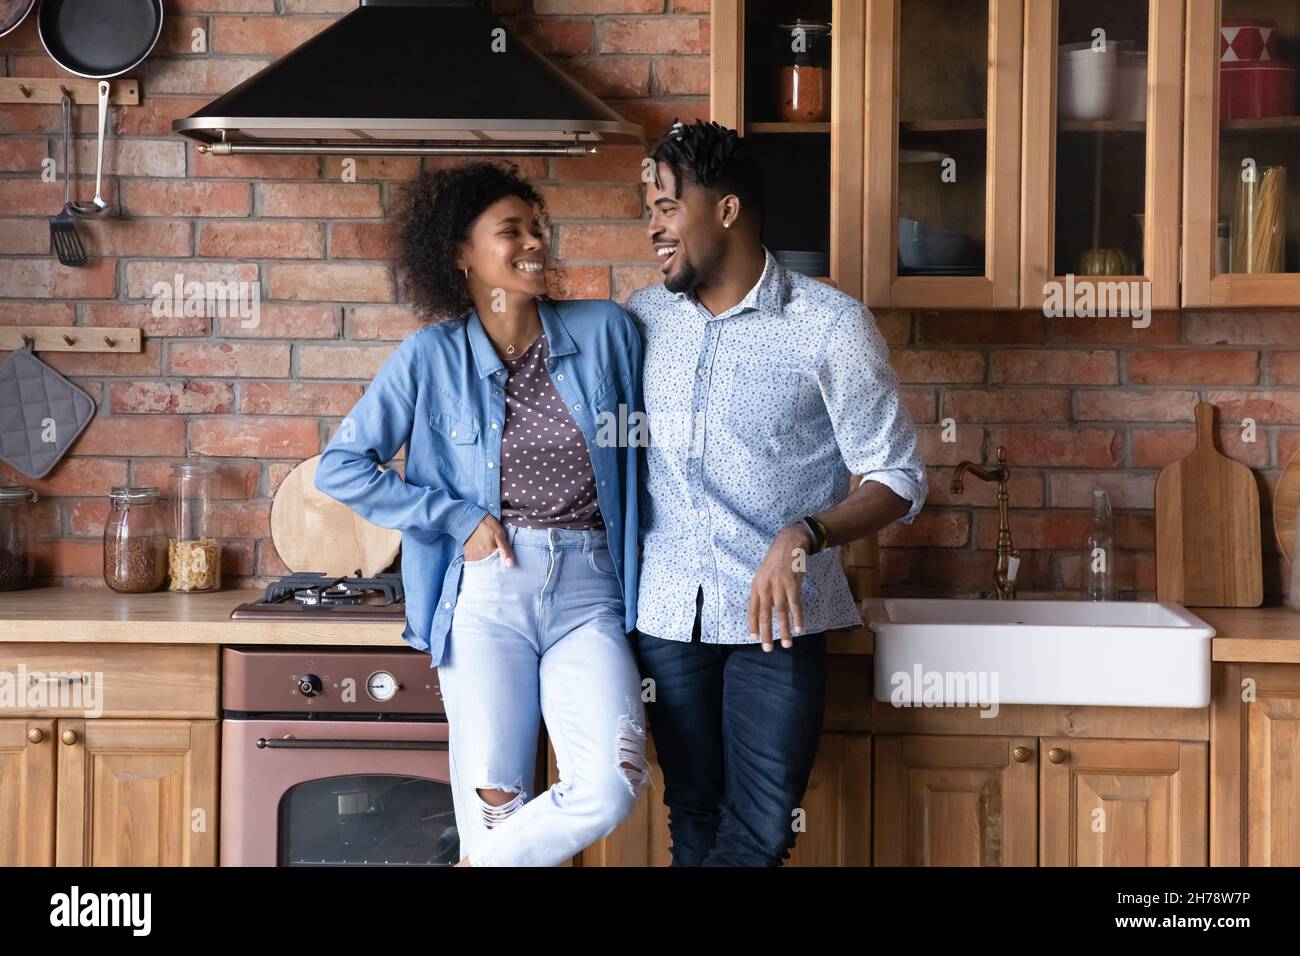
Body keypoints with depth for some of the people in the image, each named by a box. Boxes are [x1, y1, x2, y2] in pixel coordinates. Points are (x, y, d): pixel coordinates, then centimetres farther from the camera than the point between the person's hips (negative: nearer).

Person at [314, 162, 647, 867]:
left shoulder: (605, 332, 4)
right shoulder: (432, 357, 1)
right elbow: (339, 468, 2)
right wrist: (459, 519, -4)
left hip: (588, 596, 1)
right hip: (487, 590, -1)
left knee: (612, 786, -16)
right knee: (495, 802, -4)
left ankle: (477, 864, 4)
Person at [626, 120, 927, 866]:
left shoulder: (829, 324, -6)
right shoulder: (643, 319, 8)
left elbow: (898, 480, -5)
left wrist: (803, 538, -22)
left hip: (777, 614, -3)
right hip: (668, 610, 3)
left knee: (760, 831, -8)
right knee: (695, 822, 8)